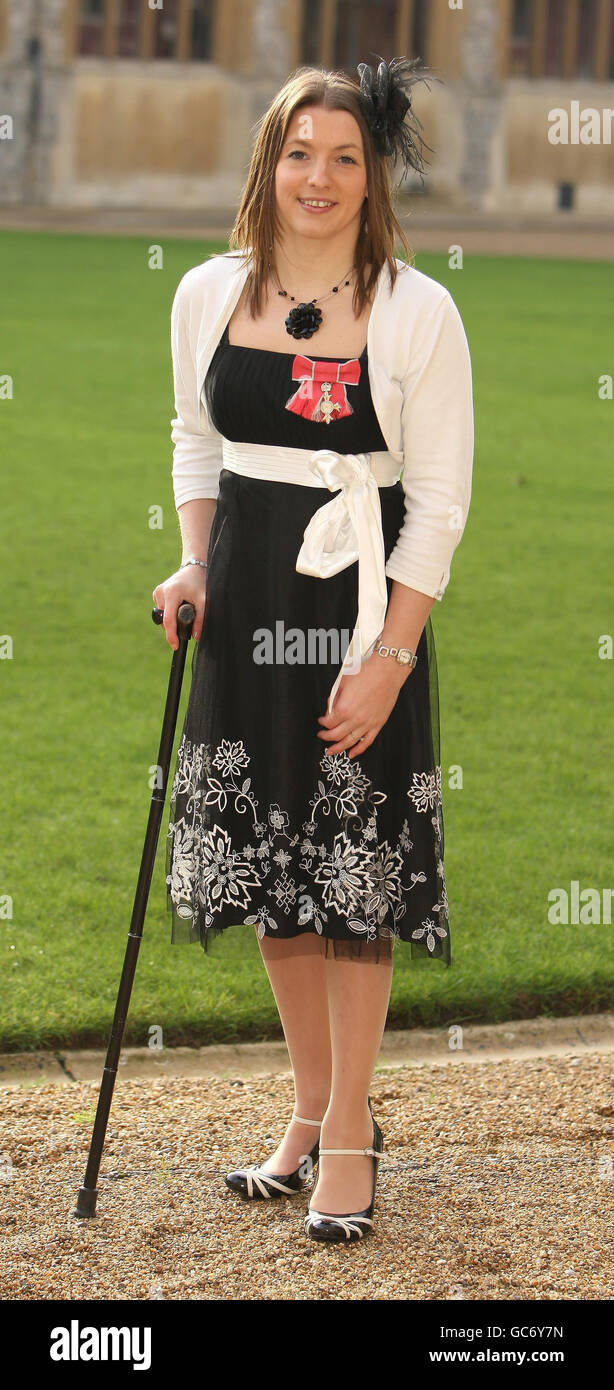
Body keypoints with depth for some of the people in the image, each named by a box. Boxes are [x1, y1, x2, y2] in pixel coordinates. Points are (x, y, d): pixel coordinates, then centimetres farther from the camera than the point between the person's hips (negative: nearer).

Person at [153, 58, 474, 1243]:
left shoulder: (417, 312, -10)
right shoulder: (209, 294, 2)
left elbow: (439, 503, -9)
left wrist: (390, 654, -15)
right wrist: (195, 567, 3)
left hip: (362, 603, -4)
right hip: (247, 605, 4)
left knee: (354, 874, 0)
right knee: (265, 859, 11)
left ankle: (348, 1135, 13)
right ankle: (314, 1109, 27)